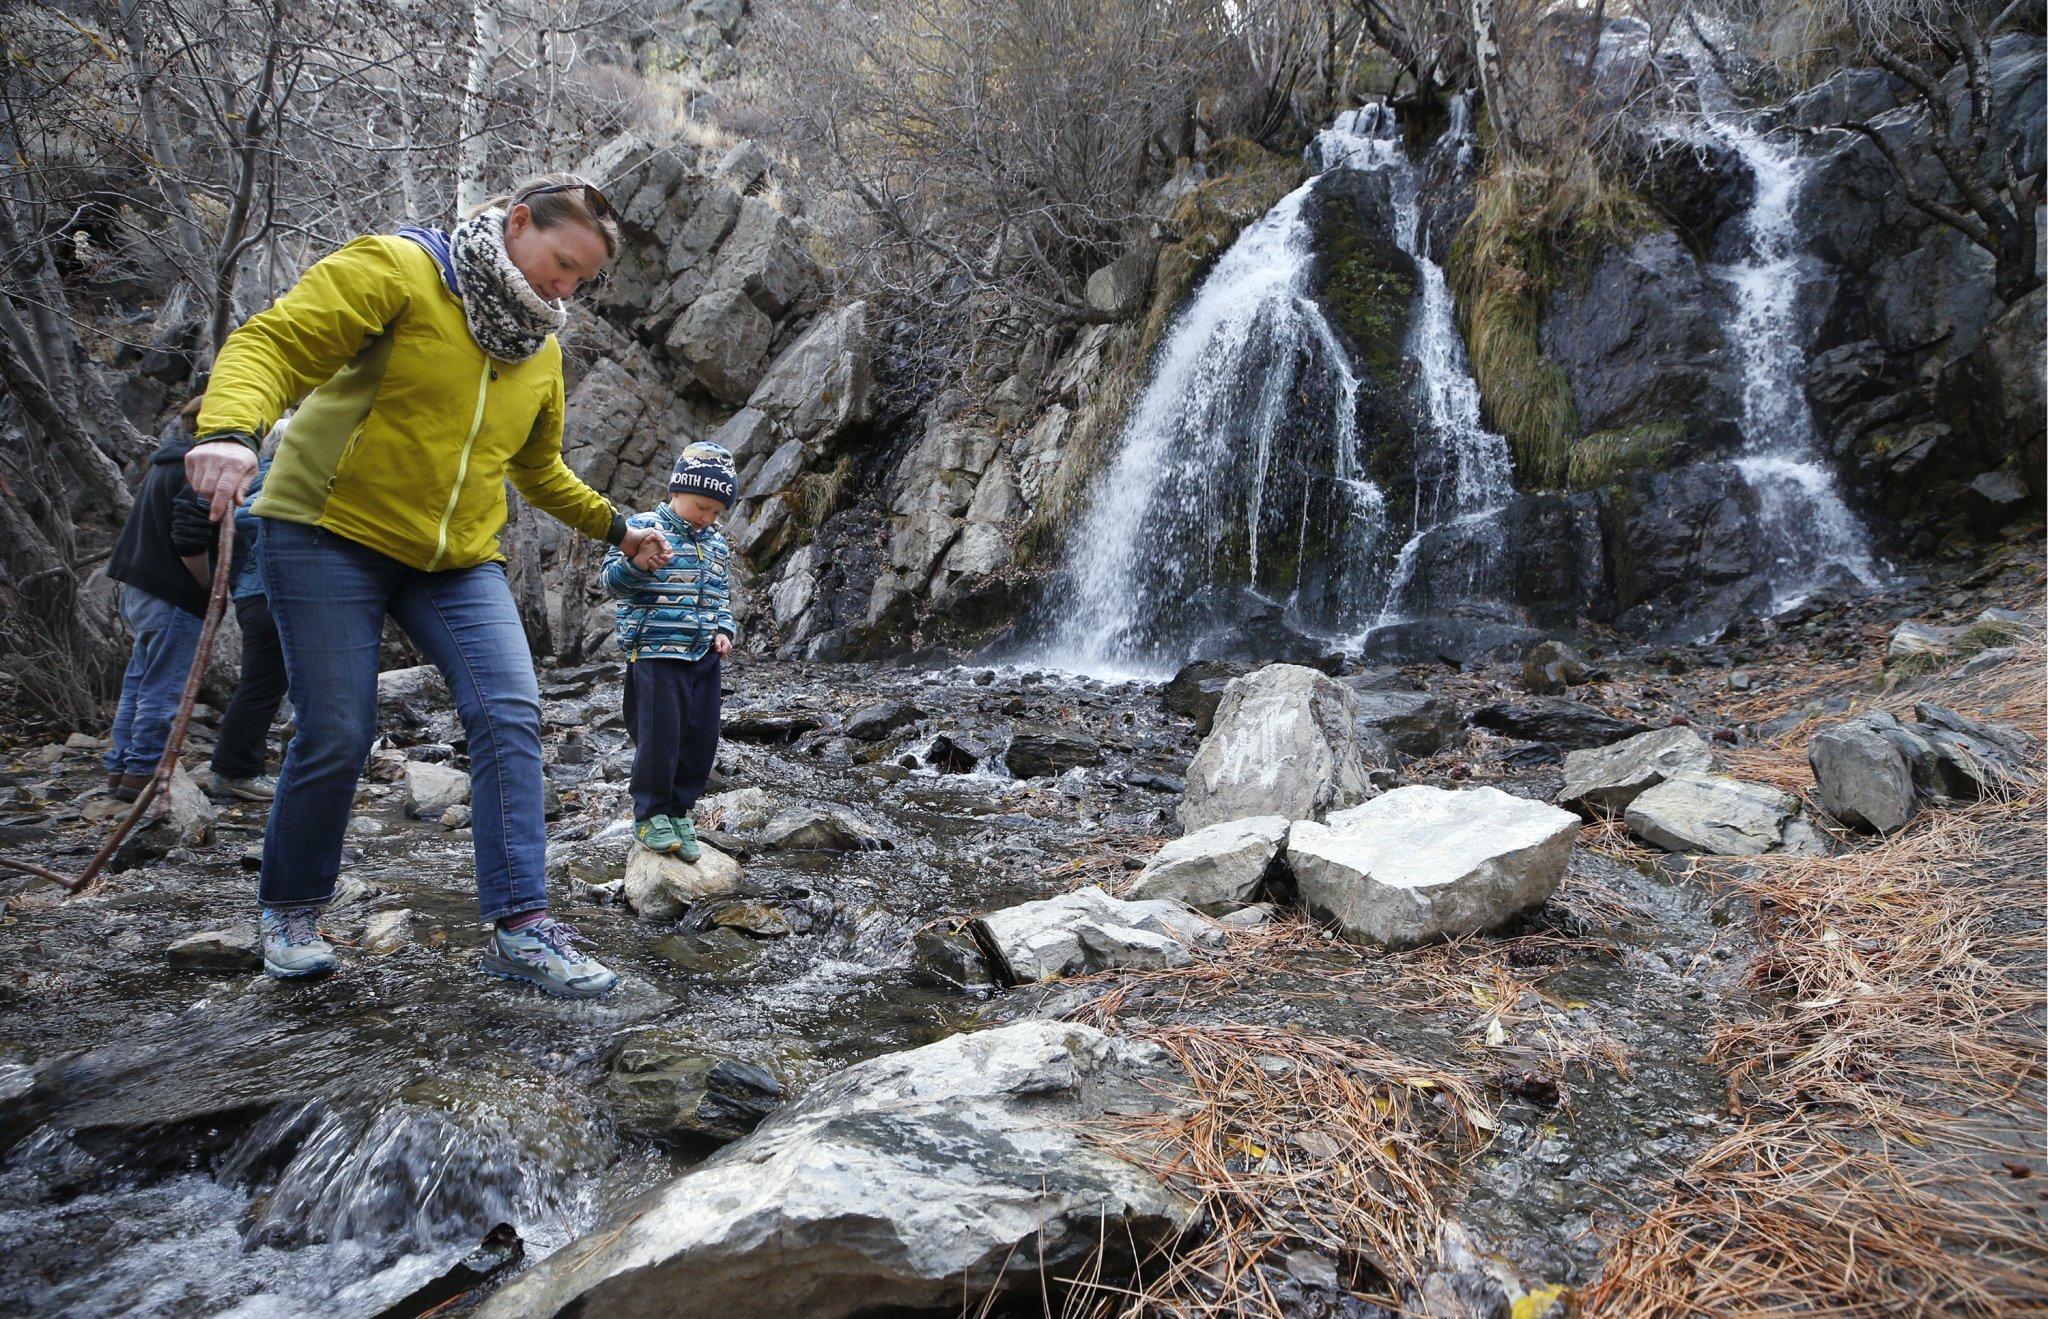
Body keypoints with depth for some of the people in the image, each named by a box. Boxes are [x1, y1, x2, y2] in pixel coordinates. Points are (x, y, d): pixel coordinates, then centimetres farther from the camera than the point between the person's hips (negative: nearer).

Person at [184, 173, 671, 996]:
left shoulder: (542, 352, 12)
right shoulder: (394, 271, -8)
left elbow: (539, 469, 26)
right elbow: (271, 344, -18)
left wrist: (614, 527, 24)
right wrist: (230, 429, -36)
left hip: (458, 560, 6)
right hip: (331, 535, -5)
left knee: (510, 716, -12)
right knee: (336, 735, -5)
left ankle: (518, 924, -10)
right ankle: (291, 913, 20)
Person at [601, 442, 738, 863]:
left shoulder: (717, 544, 16)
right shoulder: (644, 526, -4)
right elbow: (612, 578, -10)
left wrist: (724, 630, 8)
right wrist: (637, 562, -30)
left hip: (704, 656, 7)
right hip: (656, 651, -6)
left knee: (701, 737, 7)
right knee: (660, 734, -7)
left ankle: (679, 812, 21)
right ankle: (650, 815, 9)